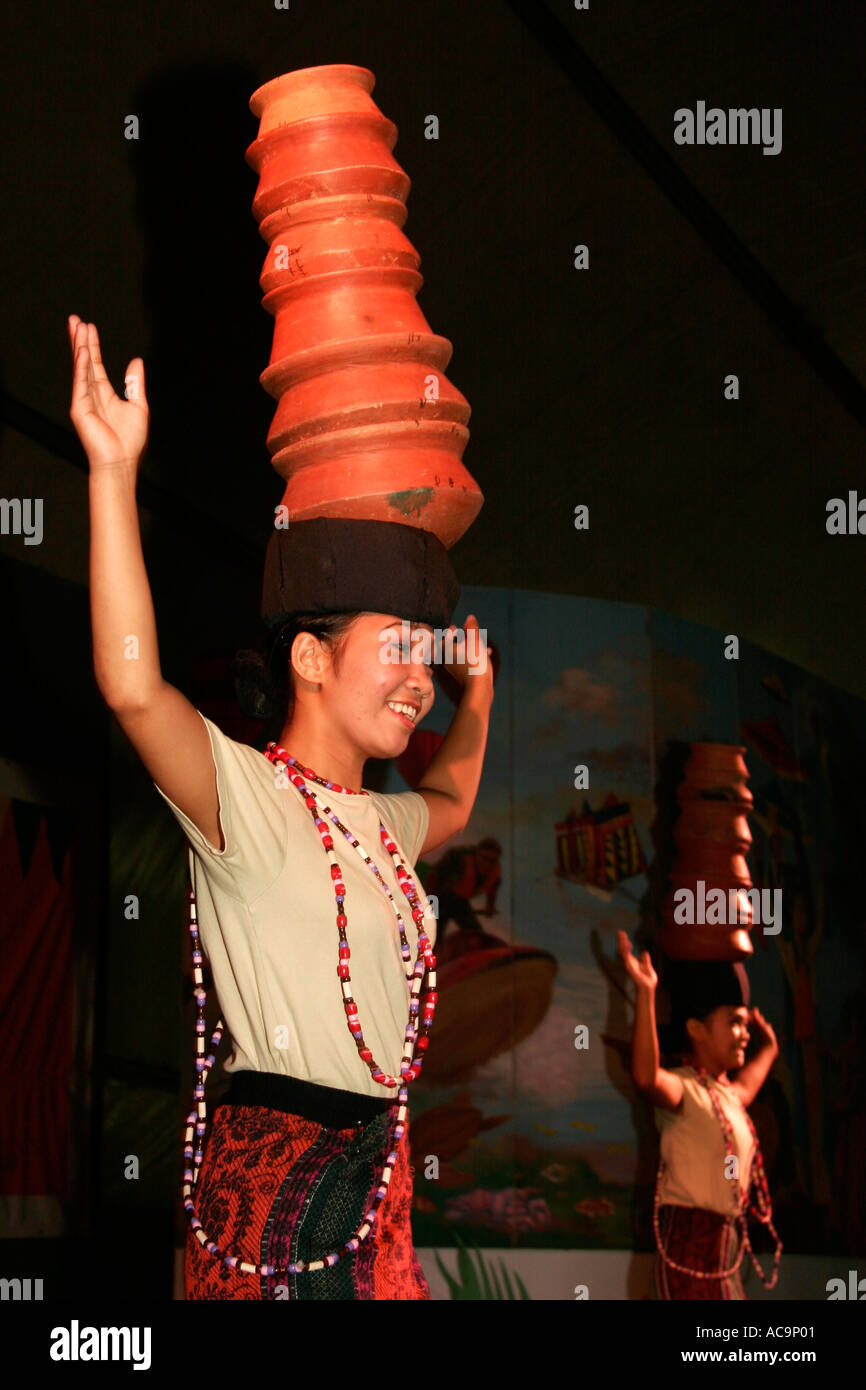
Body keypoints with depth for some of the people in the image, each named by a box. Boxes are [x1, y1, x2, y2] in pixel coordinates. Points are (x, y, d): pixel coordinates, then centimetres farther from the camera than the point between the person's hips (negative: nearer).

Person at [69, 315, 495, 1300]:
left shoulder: (376, 824, 17)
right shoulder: (247, 799, -9)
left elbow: (451, 798, 43)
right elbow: (133, 688, -28)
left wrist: (476, 692, 35)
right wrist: (114, 472, -31)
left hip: (370, 1170, 8)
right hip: (278, 1169, -8)